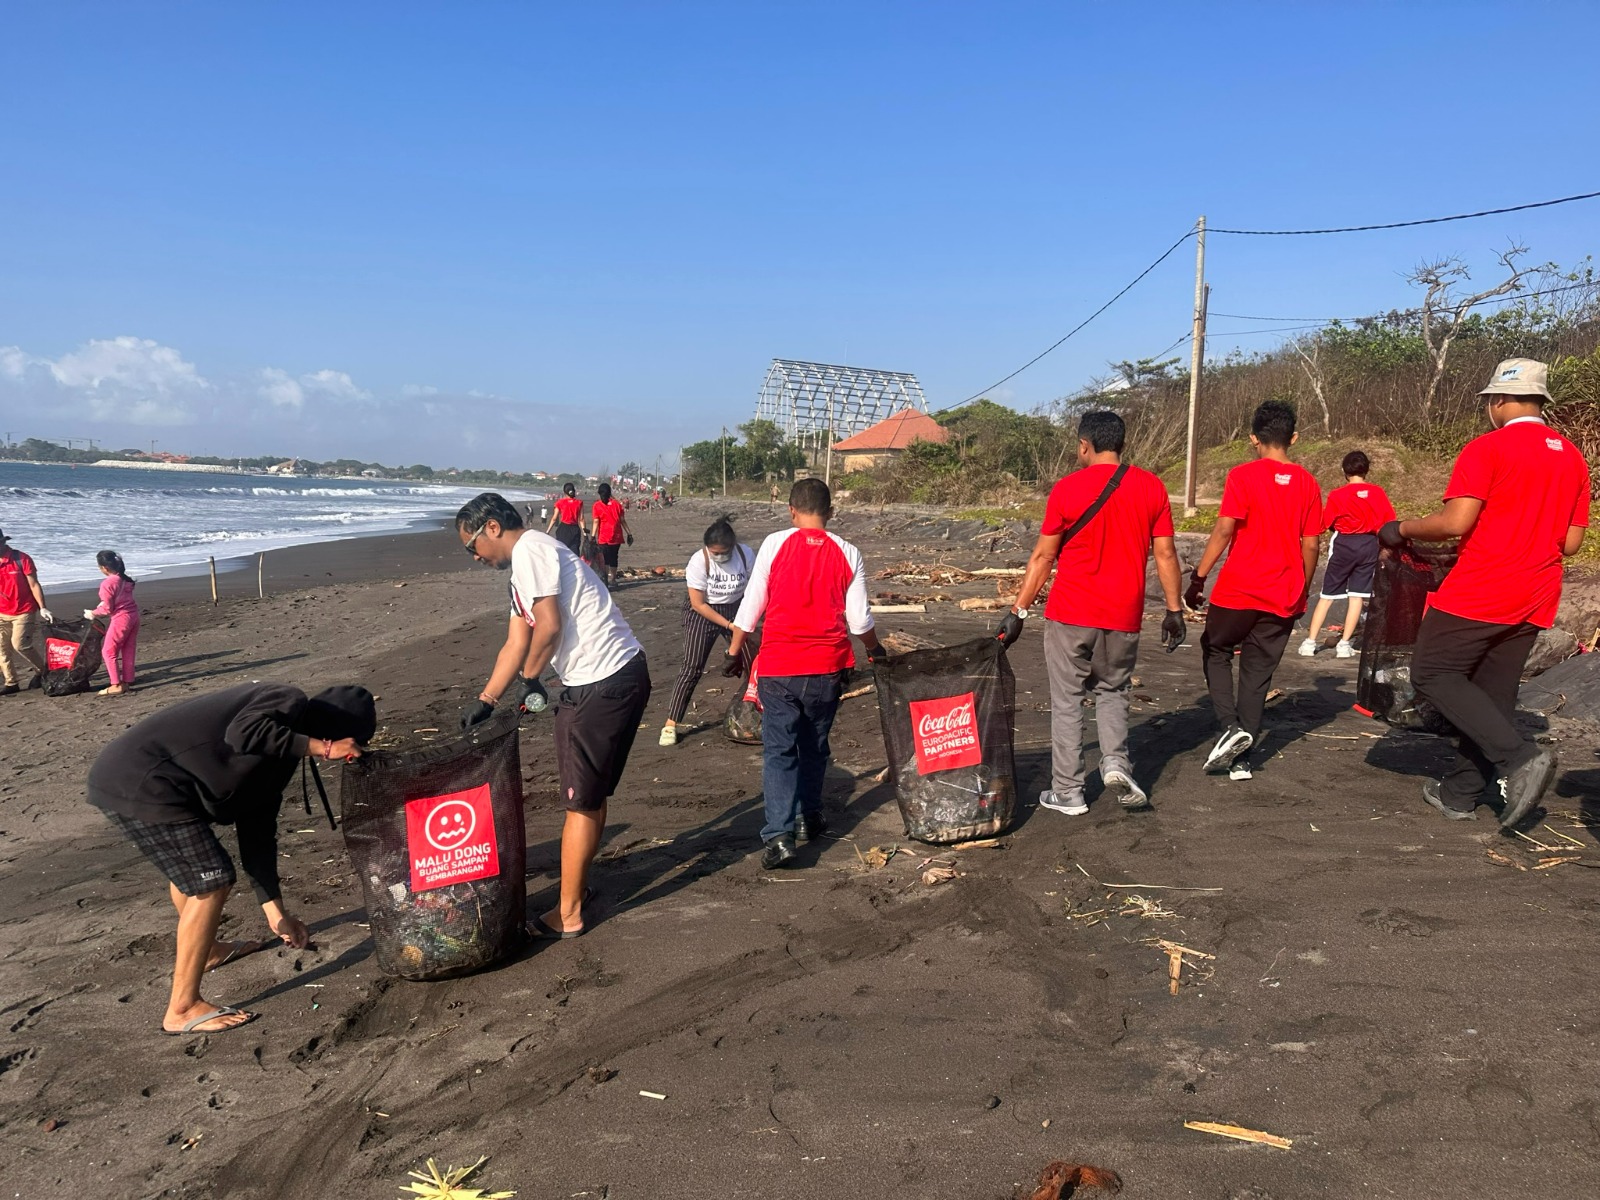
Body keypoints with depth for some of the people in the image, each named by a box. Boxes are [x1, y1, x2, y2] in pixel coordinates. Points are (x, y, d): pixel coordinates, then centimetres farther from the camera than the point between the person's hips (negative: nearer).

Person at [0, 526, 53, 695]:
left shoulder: (21, 559, -9)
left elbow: (34, 585, -9)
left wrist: (42, 608, -14)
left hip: (24, 612, -5)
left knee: (19, 644, -14)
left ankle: (41, 670, 8)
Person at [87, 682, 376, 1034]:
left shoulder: (281, 749, 18)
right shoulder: (289, 702, -8)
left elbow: (257, 826, 21)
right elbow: (244, 734, -31)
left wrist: (275, 911, 23)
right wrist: (322, 748, -19)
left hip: (128, 776, 11)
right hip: (138, 783, -11)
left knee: (187, 865, 31)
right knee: (210, 881, -6)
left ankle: (206, 950, 53)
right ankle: (182, 1010, 2)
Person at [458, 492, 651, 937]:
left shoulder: (530, 550, -11)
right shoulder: (524, 566, 20)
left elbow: (549, 625, -19)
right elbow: (515, 645, 20)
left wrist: (529, 679, -4)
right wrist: (484, 702, 16)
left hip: (602, 682, -10)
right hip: (622, 675, 10)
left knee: (582, 800, -1)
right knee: (593, 794, 21)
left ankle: (568, 914, 8)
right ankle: (577, 884, 35)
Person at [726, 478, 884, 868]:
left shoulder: (774, 544, -5)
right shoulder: (848, 554, 0)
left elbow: (751, 605, -3)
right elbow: (859, 620, 2)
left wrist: (735, 649, 11)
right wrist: (875, 650, 22)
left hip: (778, 666, -2)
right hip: (827, 666, 2)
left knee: (778, 749, 1)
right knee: (814, 745, 21)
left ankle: (778, 835, -10)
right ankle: (808, 817, 32)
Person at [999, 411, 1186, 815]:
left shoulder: (1067, 489, -6)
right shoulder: (1152, 487, 1)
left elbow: (1043, 556, -5)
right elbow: (1165, 555, 2)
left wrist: (1019, 611, 1)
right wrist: (1174, 610, 10)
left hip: (1070, 615, -2)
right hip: (1123, 616, 3)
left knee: (1067, 701, 8)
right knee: (1113, 692, 22)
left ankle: (1067, 792, 10)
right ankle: (1115, 763, 3)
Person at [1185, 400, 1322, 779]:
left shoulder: (1242, 476, -8)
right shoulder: (1308, 483, 5)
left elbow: (1224, 530, -15)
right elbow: (1311, 544, 7)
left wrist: (1198, 578, -10)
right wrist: (1303, 589, 19)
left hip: (1238, 591, -4)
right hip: (1284, 598, 4)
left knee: (1216, 652, 17)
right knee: (1258, 671, 11)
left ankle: (1230, 727, -2)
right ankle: (1242, 758, 13)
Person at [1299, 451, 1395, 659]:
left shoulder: (1337, 495, -9)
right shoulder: (1378, 493, 0)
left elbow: (1325, 523, -6)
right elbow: (1389, 522, 2)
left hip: (1343, 545, -2)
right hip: (1369, 545, 2)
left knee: (1327, 596, 6)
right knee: (1357, 596, 6)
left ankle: (1310, 642, 4)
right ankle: (1344, 644, 5)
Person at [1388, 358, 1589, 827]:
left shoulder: (1487, 449, -10)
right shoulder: (1573, 458, 12)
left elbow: (1455, 522, -19)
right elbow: (1572, 542, 13)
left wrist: (1401, 530, -4)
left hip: (1479, 593, -8)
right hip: (1534, 599, 8)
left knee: (1433, 674, 2)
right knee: (1493, 693, 12)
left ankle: (1519, 757, -12)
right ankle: (1460, 793, 17)